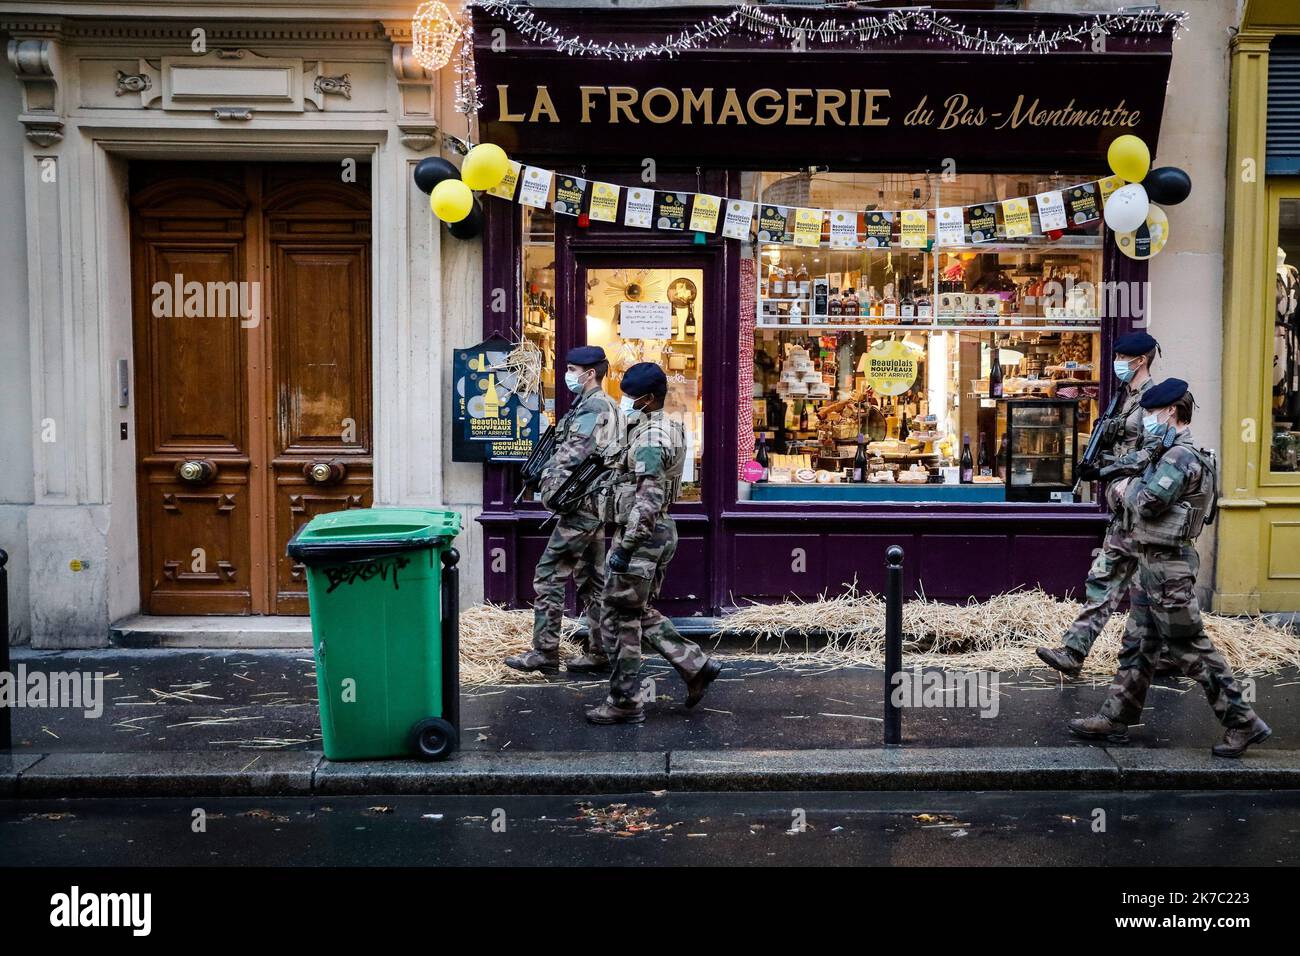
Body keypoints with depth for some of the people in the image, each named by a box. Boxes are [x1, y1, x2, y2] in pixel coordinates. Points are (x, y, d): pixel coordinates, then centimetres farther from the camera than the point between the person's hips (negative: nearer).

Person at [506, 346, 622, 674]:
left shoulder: (593, 406, -13)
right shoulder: (607, 406, 18)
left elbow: (571, 454, -19)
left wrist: (549, 485, -5)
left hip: (583, 505, -10)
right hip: (597, 505, 10)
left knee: (549, 575, -6)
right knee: (591, 579, 13)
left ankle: (545, 651, -4)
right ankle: (599, 650, 17)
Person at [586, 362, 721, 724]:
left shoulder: (649, 439, -19)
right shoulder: (667, 429, 13)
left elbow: (648, 501, -27)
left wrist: (624, 546, -25)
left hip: (643, 535, -10)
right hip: (660, 531, 10)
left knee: (620, 619, 0)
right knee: (641, 613, 19)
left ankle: (624, 703, 9)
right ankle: (696, 665, 18)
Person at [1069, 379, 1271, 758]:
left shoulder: (1180, 457, -18)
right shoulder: (1170, 455, 15)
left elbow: (1148, 503, -22)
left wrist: (1129, 488, -3)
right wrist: (1132, 489, 2)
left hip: (1168, 567, -10)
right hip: (1153, 564, 10)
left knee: (1191, 649, -3)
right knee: (1136, 645, 12)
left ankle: (1242, 722, 5)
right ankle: (1115, 717, 17)